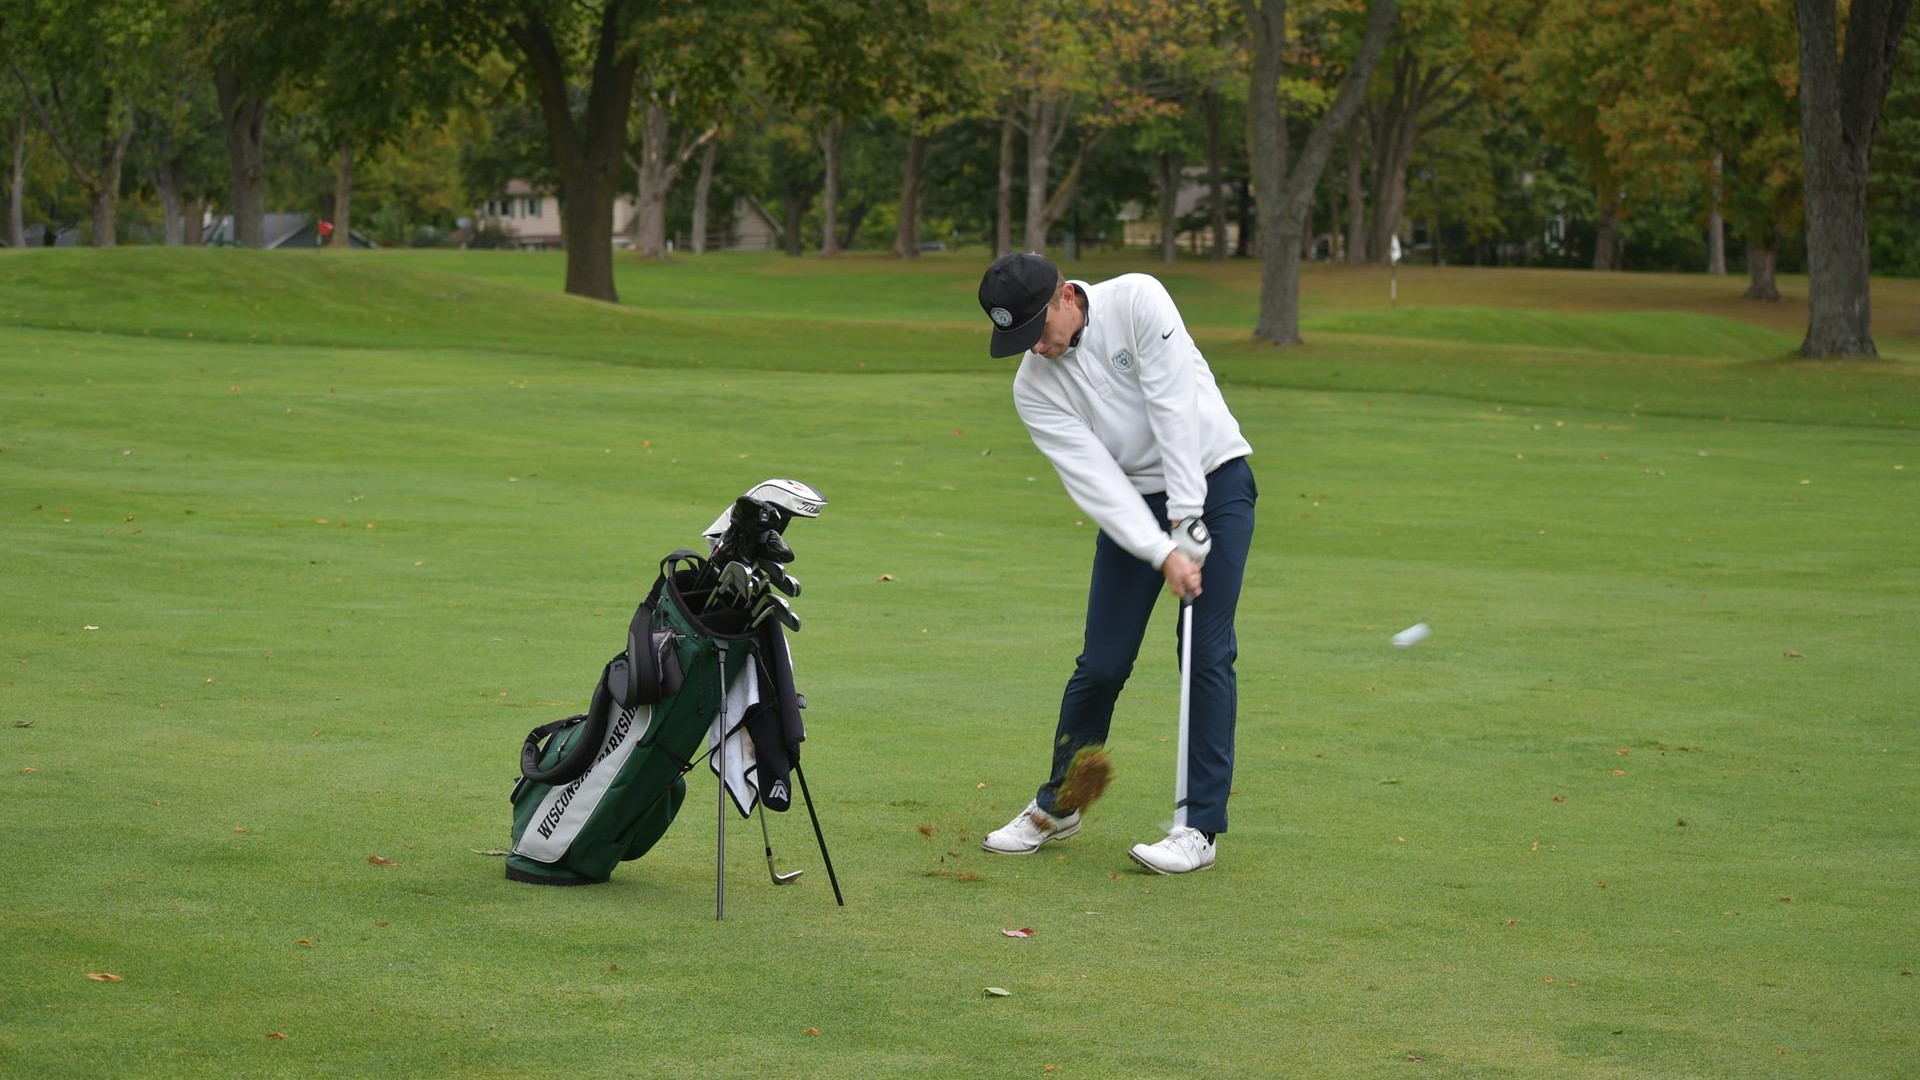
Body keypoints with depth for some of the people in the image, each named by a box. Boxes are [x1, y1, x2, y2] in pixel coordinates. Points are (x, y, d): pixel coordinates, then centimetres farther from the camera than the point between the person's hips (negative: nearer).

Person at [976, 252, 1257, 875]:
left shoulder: (1136, 299, -18)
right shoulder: (1034, 388, -9)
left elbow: (1174, 407, -21)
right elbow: (1094, 479, -15)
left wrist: (1186, 520, -22)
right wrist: (1162, 553, -26)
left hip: (1211, 479, -3)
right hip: (1132, 503, 3)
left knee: (1208, 653, -9)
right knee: (1101, 664, 0)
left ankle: (1199, 827, -5)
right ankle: (1057, 806, 20)